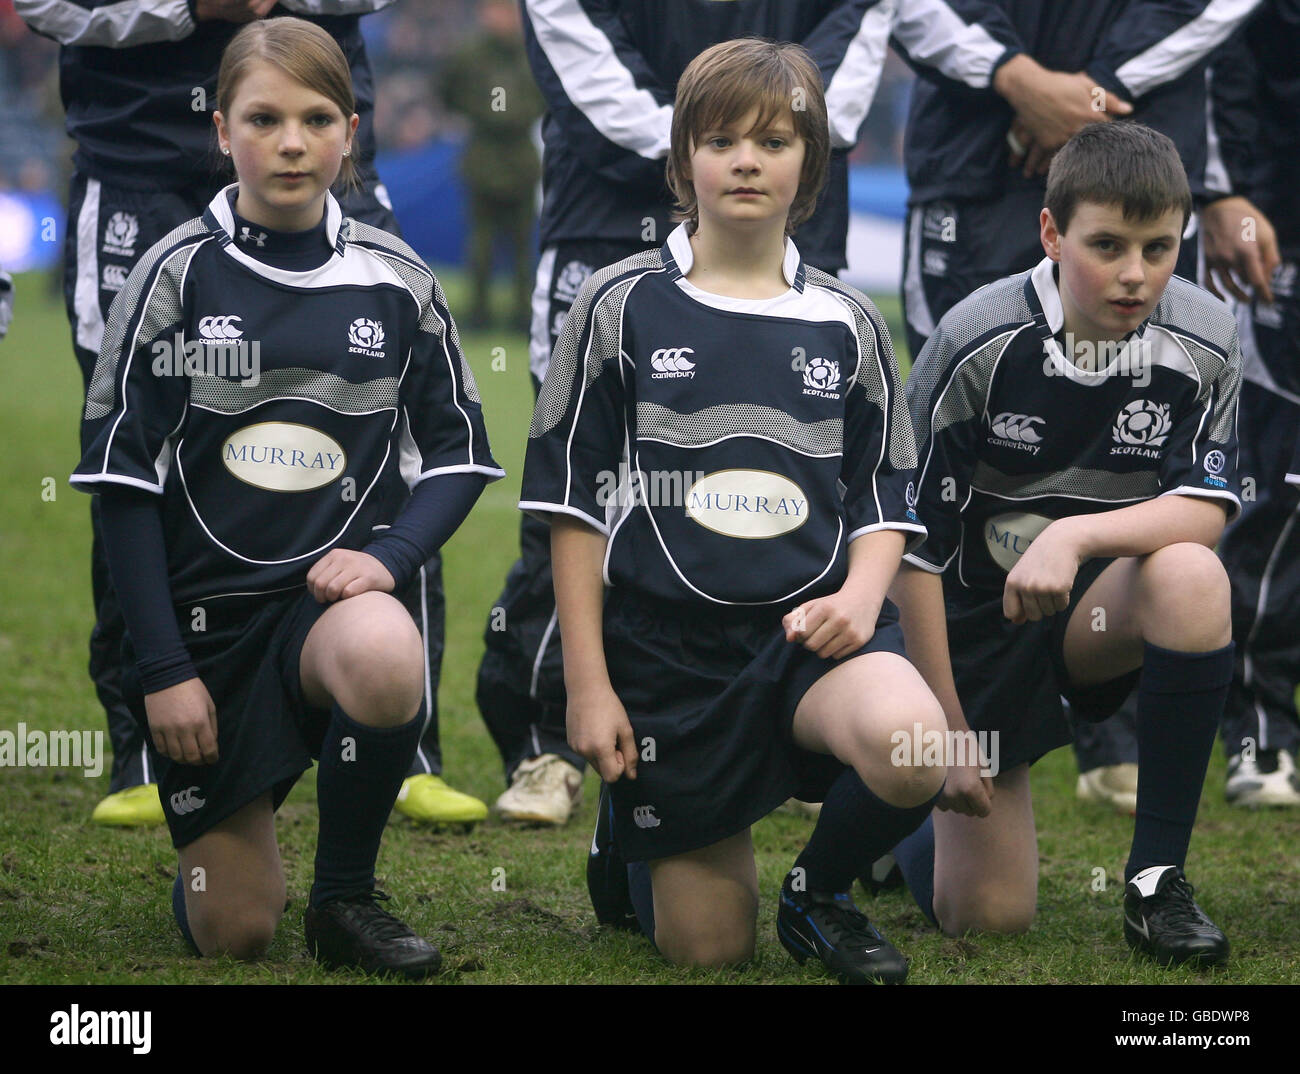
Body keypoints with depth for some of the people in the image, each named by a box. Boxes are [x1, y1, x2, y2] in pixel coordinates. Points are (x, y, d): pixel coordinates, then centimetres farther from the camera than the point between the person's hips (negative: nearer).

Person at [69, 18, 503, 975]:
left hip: (330, 587, 1)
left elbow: (459, 453, 7)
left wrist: (388, 555, -13)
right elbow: (122, 475, -4)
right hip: (207, 601, -1)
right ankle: (229, 850, 37)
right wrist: (162, 667, -9)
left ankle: (347, 895, -12)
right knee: (231, 932, -2)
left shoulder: (395, 281, 0)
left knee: (384, 660, -38)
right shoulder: (180, 276, -5)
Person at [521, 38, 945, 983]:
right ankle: (630, 845, 37)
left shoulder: (847, 325, 8)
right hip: (667, 643, -1)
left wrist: (860, 595, -10)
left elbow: (882, 503, 13)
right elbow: (574, 504, 2)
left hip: (810, 627, 1)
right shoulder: (623, 307, 2)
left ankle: (820, 892, 0)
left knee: (909, 750, -33)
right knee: (707, 947, 1)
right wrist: (588, 684, -3)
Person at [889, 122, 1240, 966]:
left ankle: (1158, 878, -22)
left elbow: (1206, 512, -19)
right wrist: (946, 730, -13)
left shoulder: (1203, 337, -14)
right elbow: (916, 545, -14)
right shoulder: (977, 343, -19)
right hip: (979, 620, -2)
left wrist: (1074, 536, -37)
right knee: (987, 917, -6)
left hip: (1103, 611, 2)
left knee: (1192, 576, -35)